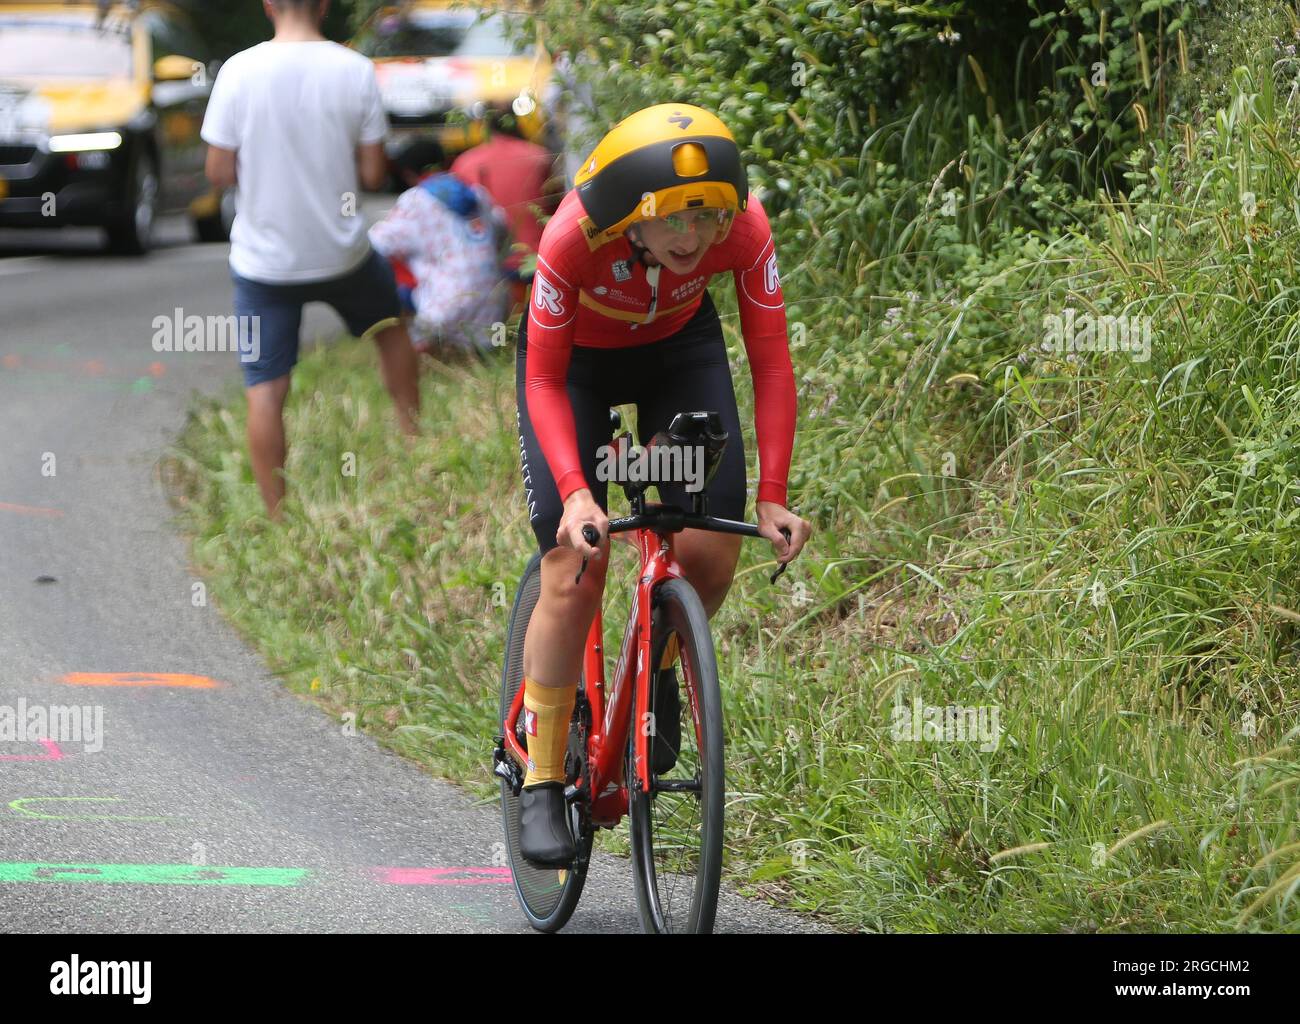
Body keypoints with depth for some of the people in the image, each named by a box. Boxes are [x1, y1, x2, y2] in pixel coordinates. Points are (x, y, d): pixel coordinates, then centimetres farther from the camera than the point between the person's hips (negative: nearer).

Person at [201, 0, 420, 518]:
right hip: (341, 254, 2)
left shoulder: (239, 72, -14)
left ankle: (278, 517, 6)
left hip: (263, 259, -1)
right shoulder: (356, 71, -11)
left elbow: (220, 172, -7)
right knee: (390, 325, 30)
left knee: (265, 391, 4)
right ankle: (411, 439, 41)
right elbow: (373, 174, -5)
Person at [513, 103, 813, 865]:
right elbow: (545, 380, -26)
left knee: (712, 551, -16)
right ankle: (542, 784, -1)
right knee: (575, 571, -13)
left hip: (680, 347, 2)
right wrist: (575, 492, -39)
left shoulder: (744, 227, -32)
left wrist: (773, 497, -29)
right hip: (575, 357, -2)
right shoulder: (575, 237, -37)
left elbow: (771, 361, -22)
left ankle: (658, 667, 17)